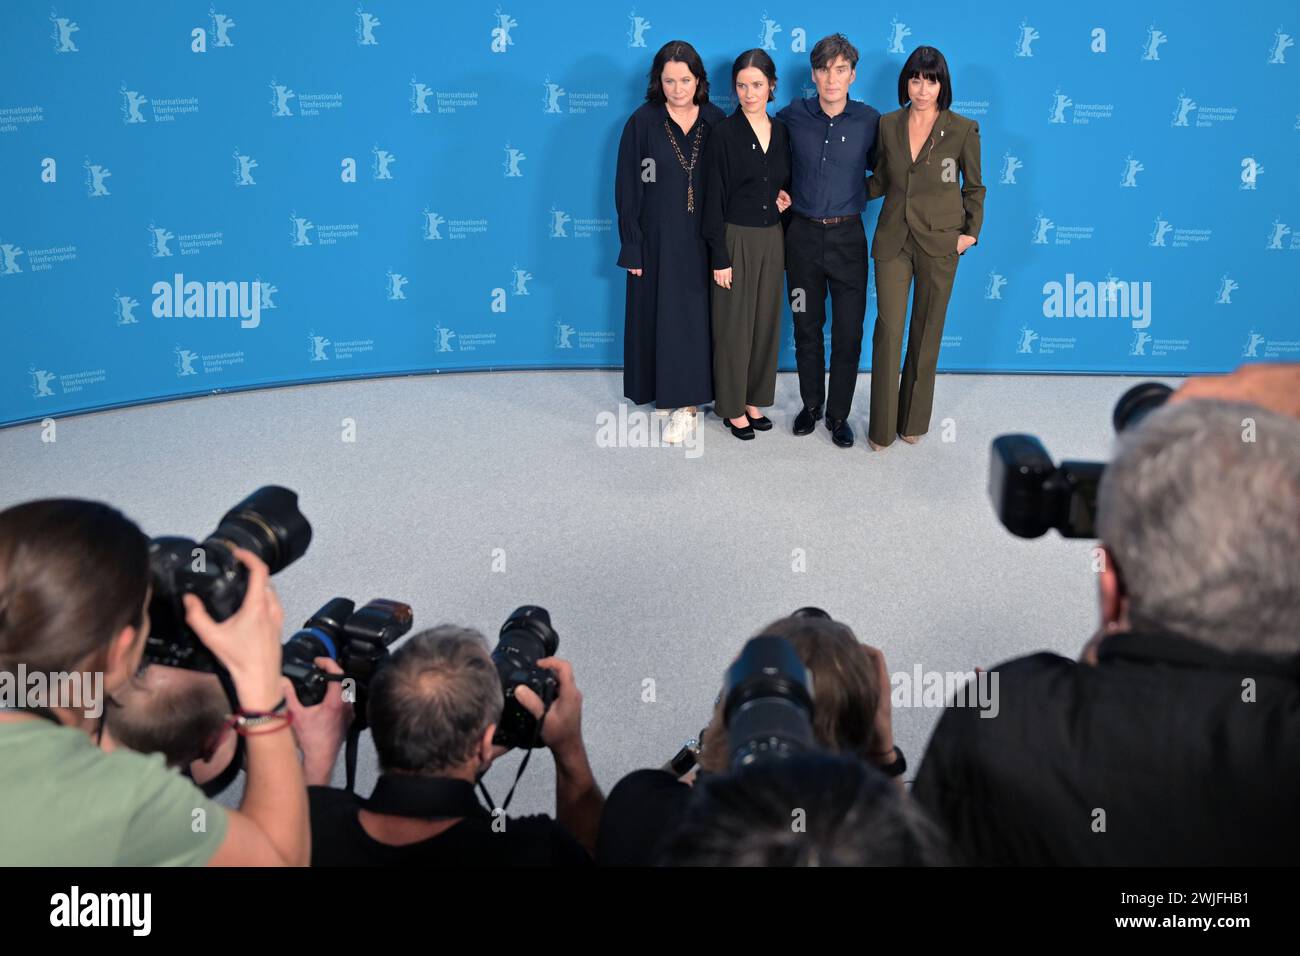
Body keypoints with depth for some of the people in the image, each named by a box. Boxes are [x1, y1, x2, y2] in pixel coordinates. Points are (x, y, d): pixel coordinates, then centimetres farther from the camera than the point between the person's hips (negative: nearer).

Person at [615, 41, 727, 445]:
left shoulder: (716, 121, 1)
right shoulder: (643, 122, -5)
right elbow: (627, 189, -4)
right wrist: (632, 248, -7)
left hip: (703, 239, 2)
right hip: (658, 239, -1)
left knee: (697, 316, 4)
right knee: (663, 317, 4)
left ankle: (687, 399, 13)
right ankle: (676, 397, 15)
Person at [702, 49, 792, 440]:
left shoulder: (782, 132, 5)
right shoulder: (725, 133, -9)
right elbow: (715, 197, -11)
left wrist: (787, 197, -5)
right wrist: (719, 257, -14)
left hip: (772, 239, 5)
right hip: (735, 239, -5)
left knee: (766, 323, 11)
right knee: (734, 325, 2)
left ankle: (754, 401, 25)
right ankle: (732, 407, 15)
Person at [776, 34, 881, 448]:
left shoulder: (869, 120, -5)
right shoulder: (793, 116, -3)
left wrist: (860, 192, -2)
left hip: (847, 236, -1)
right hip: (803, 235, 1)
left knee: (848, 332, 3)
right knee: (807, 328, 12)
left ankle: (839, 414, 17)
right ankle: (811, 404, 28)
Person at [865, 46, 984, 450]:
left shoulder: (963, 129, -3)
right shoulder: (888, 125, 4)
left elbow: (974, 186, 5)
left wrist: (972, 231, -3)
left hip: (940, 242, -1)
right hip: (893, 239, 1)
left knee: (927, 333, 8)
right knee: (888, 329, -4)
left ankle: (914, 420, 22)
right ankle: (881, 427, 5)